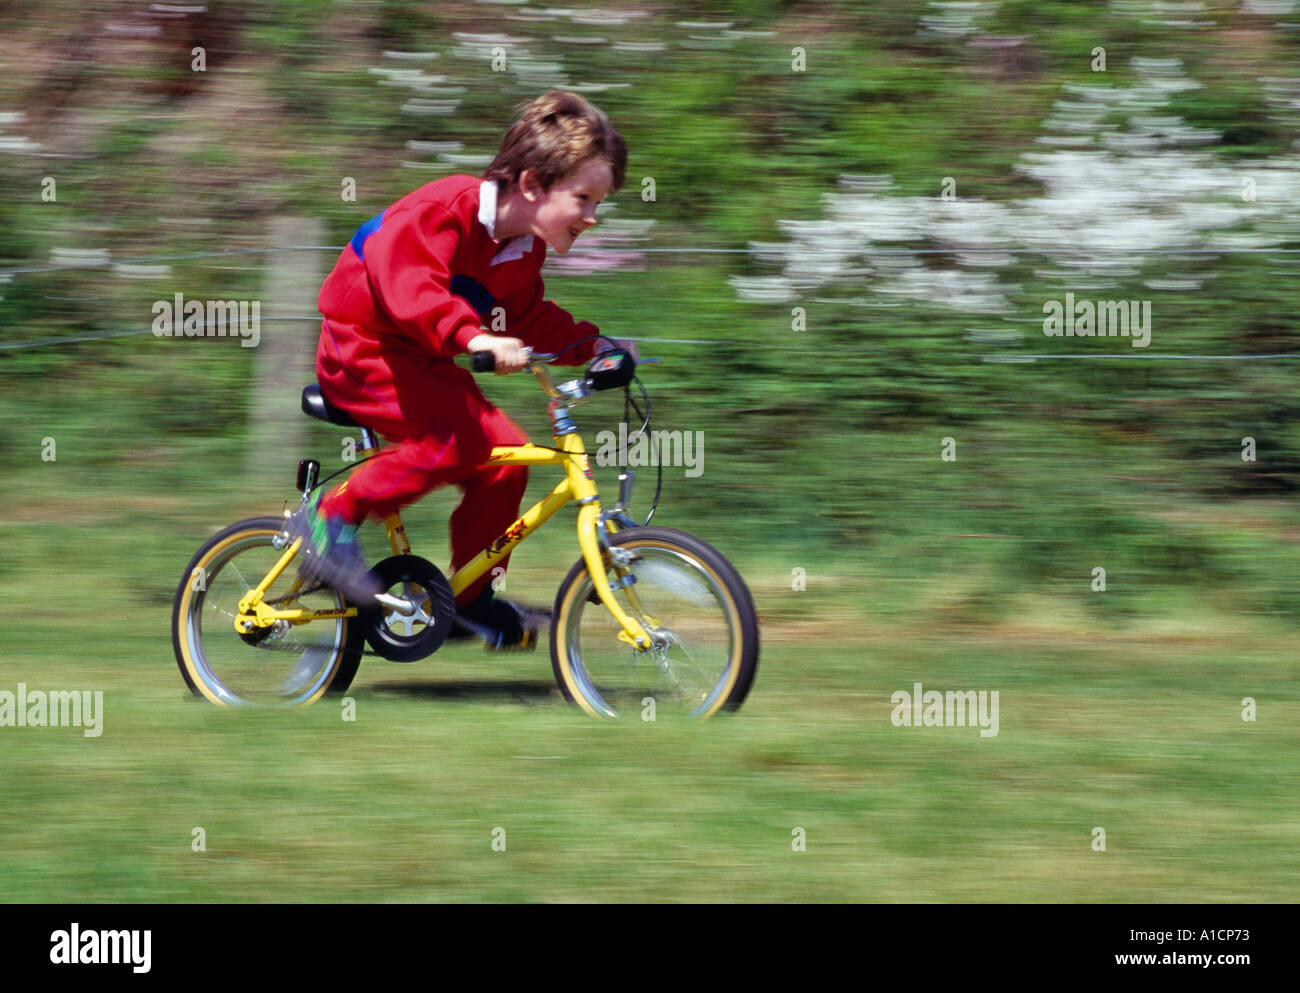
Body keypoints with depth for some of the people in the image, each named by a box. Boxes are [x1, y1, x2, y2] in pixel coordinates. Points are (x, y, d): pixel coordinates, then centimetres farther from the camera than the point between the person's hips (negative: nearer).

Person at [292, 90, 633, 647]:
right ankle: (332, 515, -16)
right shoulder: (448, 210, -25)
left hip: (422, 362, 9)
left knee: (504, 452, -3)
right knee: (454, 438, -28)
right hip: (361, 348, -9)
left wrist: (591, 345, 6)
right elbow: (409, 282, -40)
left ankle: (471, 598, 8)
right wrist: (473, 337, -53)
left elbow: (529, 320, 19)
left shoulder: (523, 251, 4)